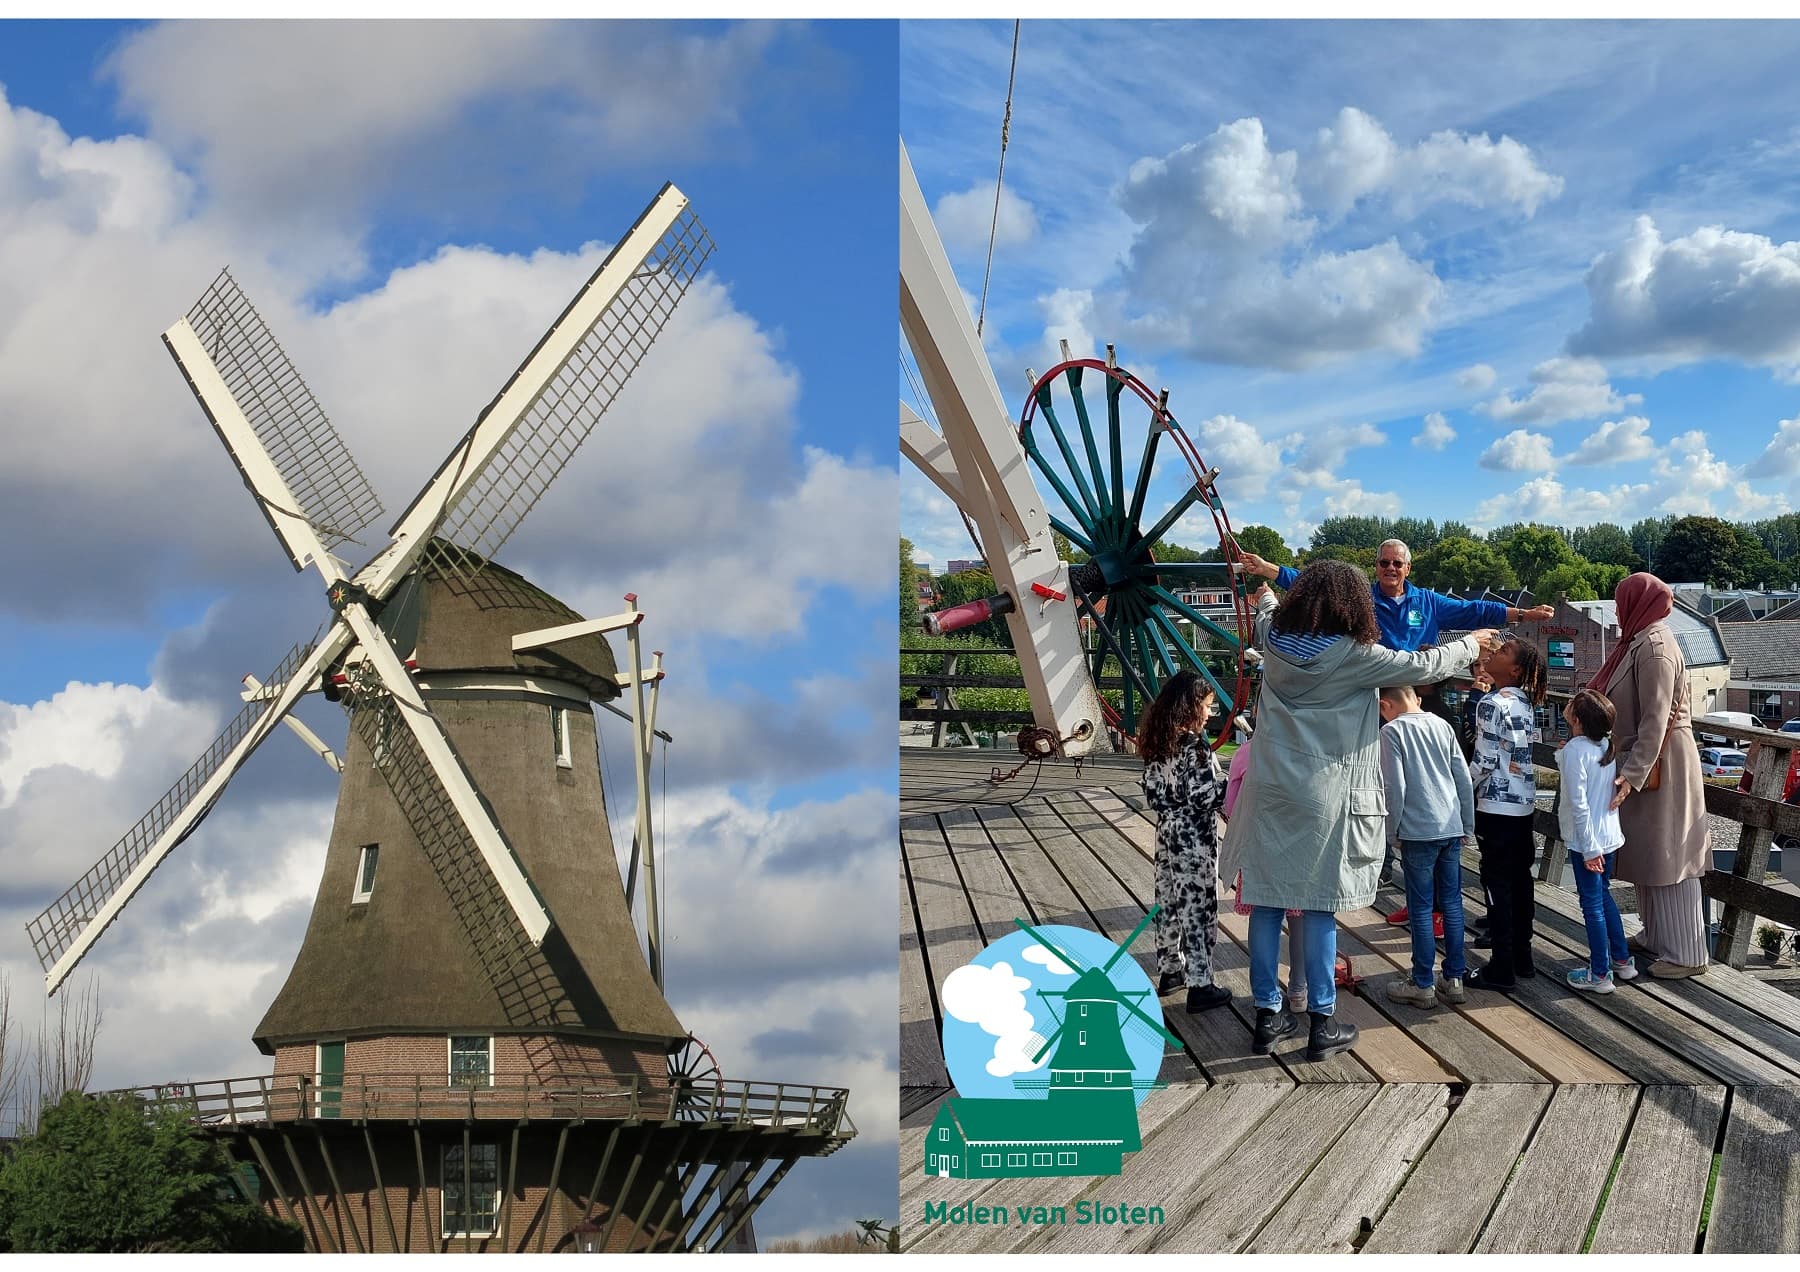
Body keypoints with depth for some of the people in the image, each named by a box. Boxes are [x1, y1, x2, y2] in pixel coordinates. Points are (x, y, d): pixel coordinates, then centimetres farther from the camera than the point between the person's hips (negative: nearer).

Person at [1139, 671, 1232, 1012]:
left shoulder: (1158, 743, 4)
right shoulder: (1194, 746, -20)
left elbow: (1152, 791, 7)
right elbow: (1202, 796, -22)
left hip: (1168, 831, 8)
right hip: (1194, 836, -8)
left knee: (1169, 901, 16)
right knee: (1197, 906, -1)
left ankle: (1170, 970, 29)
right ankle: (1199, 986, 5)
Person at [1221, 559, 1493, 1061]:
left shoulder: (1276, 646, 3)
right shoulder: (1352, 657, -11)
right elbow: (1424, 666, -2)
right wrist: (1471, 643, 15)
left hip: (1270, 794, 5)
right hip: (1323, 800, -5)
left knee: (1266, 902, 7)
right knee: (1318, 908, 2)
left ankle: (1268, 1016, 14)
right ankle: (1322, 1024, 8)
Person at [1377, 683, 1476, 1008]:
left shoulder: (1392, 731, -6)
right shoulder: (1442, 726, 10)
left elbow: (1395, 787, -11)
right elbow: (1465, 779, 10)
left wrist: (1393, 832, 0)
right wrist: (1467, 827, 17)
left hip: (1418, 832, -5)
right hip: (1451, 828, 5)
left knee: (1422, 909, 1)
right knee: (1452, 905, 10)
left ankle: (1423, 985, 6)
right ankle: (1454, 979, 15)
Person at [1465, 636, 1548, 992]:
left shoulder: (1493, 704, -15)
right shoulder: (1525, 703, 9)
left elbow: (1484, 761, -17)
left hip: (1496, 806, -8)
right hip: (1525, 804, 8)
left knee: (1497, 884, -4)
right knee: (1520, 881, 13)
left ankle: (1502, 969, -2)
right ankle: (1522, 957, 21)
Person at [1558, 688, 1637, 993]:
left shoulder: (1575, 750, -20)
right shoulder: (1606, 745, 2)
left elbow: (1579, 803, -21)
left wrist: (1589, 848, -18)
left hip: (1587, 840, -8)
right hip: (1610, 835, 8)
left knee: (1592, 905, 2)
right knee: (1604, 896, 22)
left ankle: (1600, 974, 9)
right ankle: (1622, 960, 30)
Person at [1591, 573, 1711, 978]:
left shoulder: (1654, 647, -19)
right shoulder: (1642, 641, 11)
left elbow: (1656, 719, -24)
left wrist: (1633, 774, -28)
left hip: (1660, 763, -10)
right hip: (1644, 759, 10)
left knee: (1666, 854, -5)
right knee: (1647, 851, 16)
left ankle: (1685, 952, 1)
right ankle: (1659, 937, 27)